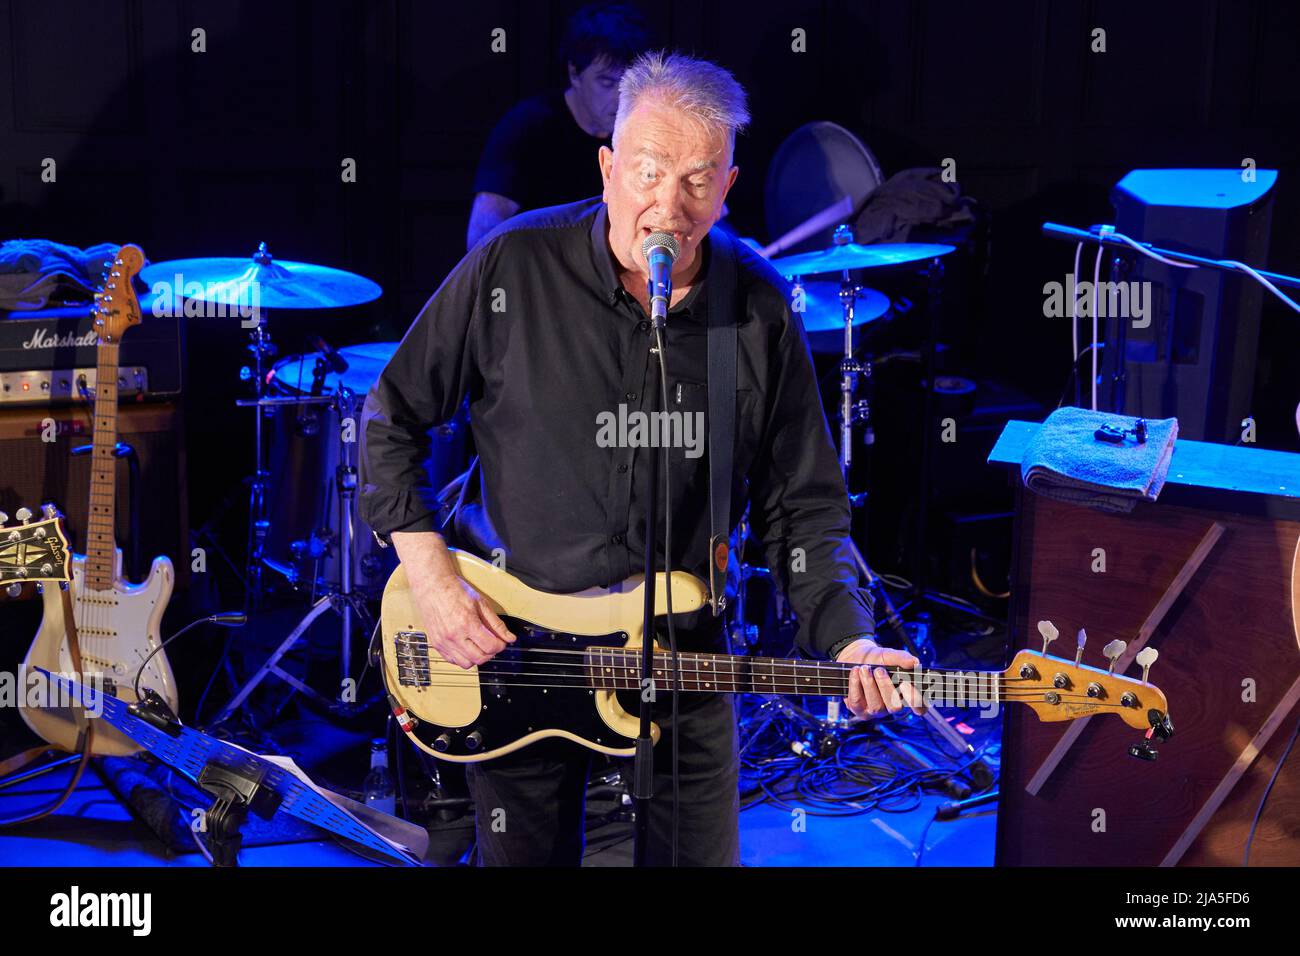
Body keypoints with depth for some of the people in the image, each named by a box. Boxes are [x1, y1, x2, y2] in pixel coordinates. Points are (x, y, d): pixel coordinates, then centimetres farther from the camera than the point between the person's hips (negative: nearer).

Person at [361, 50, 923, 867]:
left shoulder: (760, 310, -6)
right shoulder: (516, 266, -13)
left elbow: (801, 504, -1)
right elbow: (394, 417, -3)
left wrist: (849, 642, -16)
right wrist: (431, 576, -11)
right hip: (508, 646, -1)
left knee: (702, 854, 12)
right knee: (524, 855, 14)